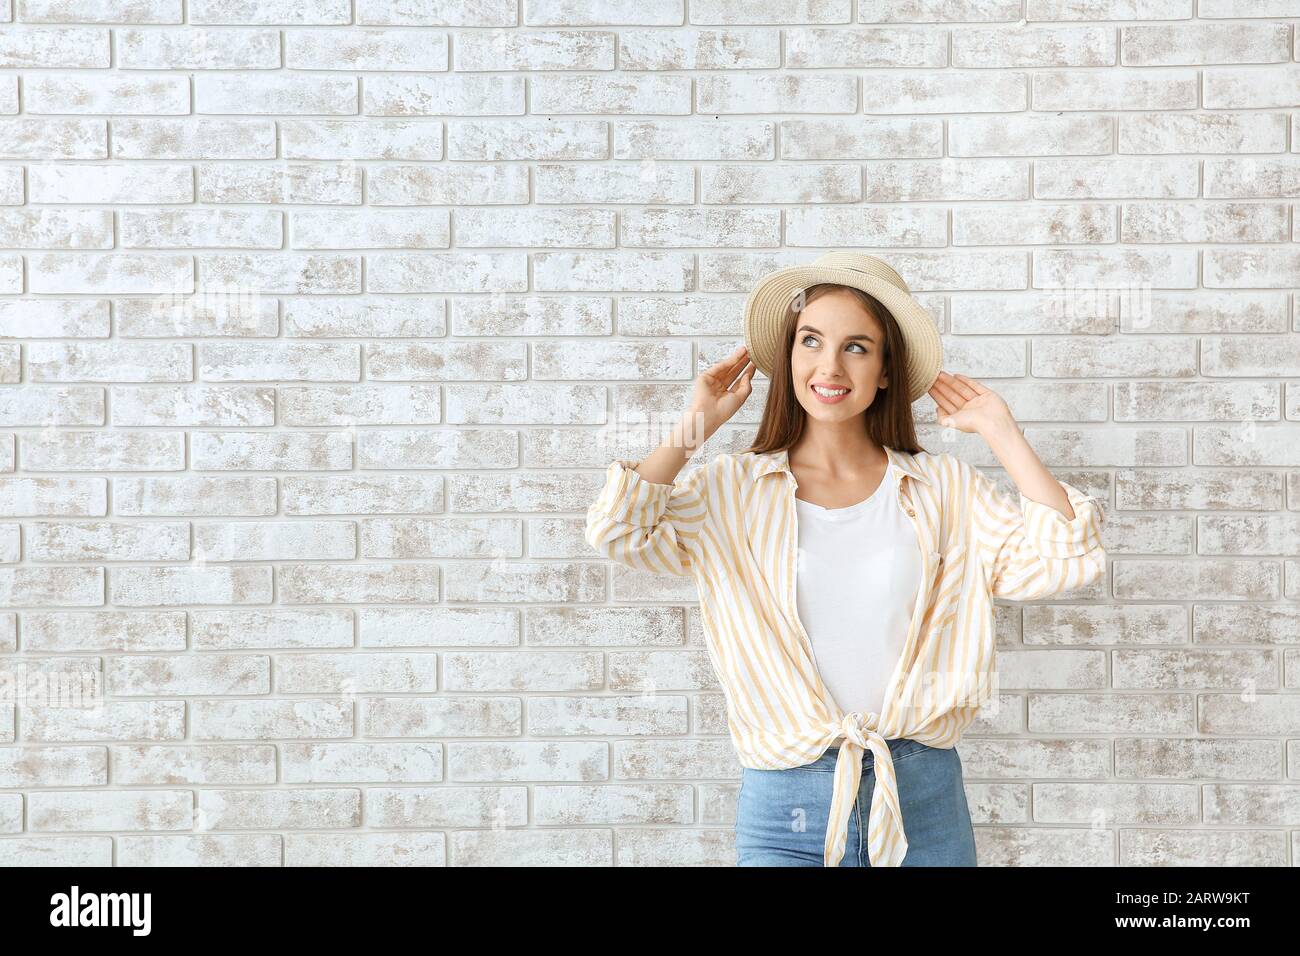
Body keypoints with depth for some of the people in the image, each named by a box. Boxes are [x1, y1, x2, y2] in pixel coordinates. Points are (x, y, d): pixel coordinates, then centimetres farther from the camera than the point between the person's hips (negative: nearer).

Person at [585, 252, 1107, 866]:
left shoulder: (942, 487, 4)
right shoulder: (735, 489, 2)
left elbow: (1063, 562, -6)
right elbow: (618, 531, -14)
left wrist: (998, 431, -1)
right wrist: (698, 423, -5)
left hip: (924, 796, 2)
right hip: (785, 800, -1)